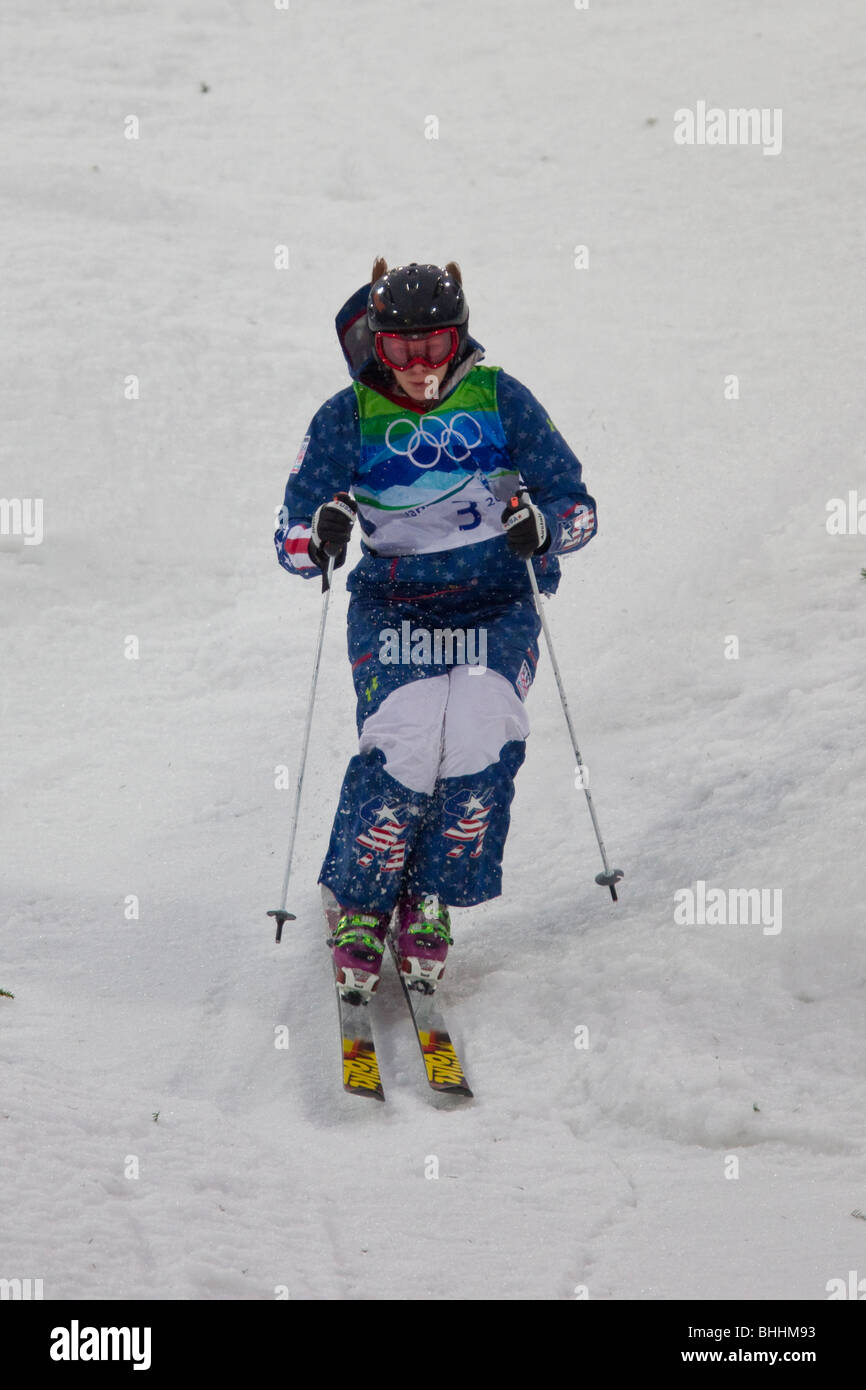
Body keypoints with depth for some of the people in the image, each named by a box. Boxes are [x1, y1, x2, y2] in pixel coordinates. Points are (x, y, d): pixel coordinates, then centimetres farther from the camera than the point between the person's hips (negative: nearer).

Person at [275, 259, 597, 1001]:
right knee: (407, 739, -27)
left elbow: (579, 505, 0)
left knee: (483, 734, -26)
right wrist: (322, 536, -27)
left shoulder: (501, 398, -3)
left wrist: (542, 527, -23)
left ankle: (430, 903, -3)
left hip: (496, 606, 1)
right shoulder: (347, 418, -4)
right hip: (394, 606, -1)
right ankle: (357, 903, -4)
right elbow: (291, 542, -3)